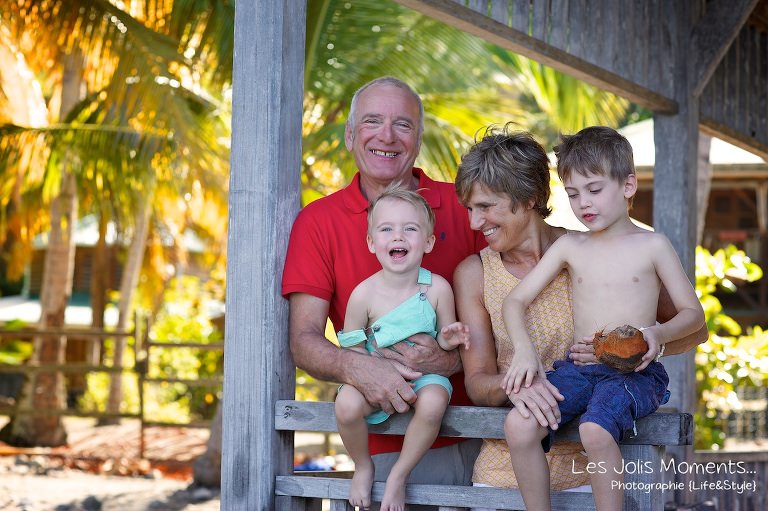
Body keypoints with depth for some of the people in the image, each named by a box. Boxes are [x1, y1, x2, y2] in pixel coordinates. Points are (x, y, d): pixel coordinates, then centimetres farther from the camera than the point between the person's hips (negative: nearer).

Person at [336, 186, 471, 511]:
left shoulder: (438, 288, -10)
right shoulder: (364, 293, -12)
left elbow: (445, 342, 2)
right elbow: (352, 347, -3)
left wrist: (449, 339, -22)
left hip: (426, 373, 0)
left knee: (433, 403, -34)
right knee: (347, 405, -30)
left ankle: (399, 475, -9)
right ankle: (363, 467, 4)